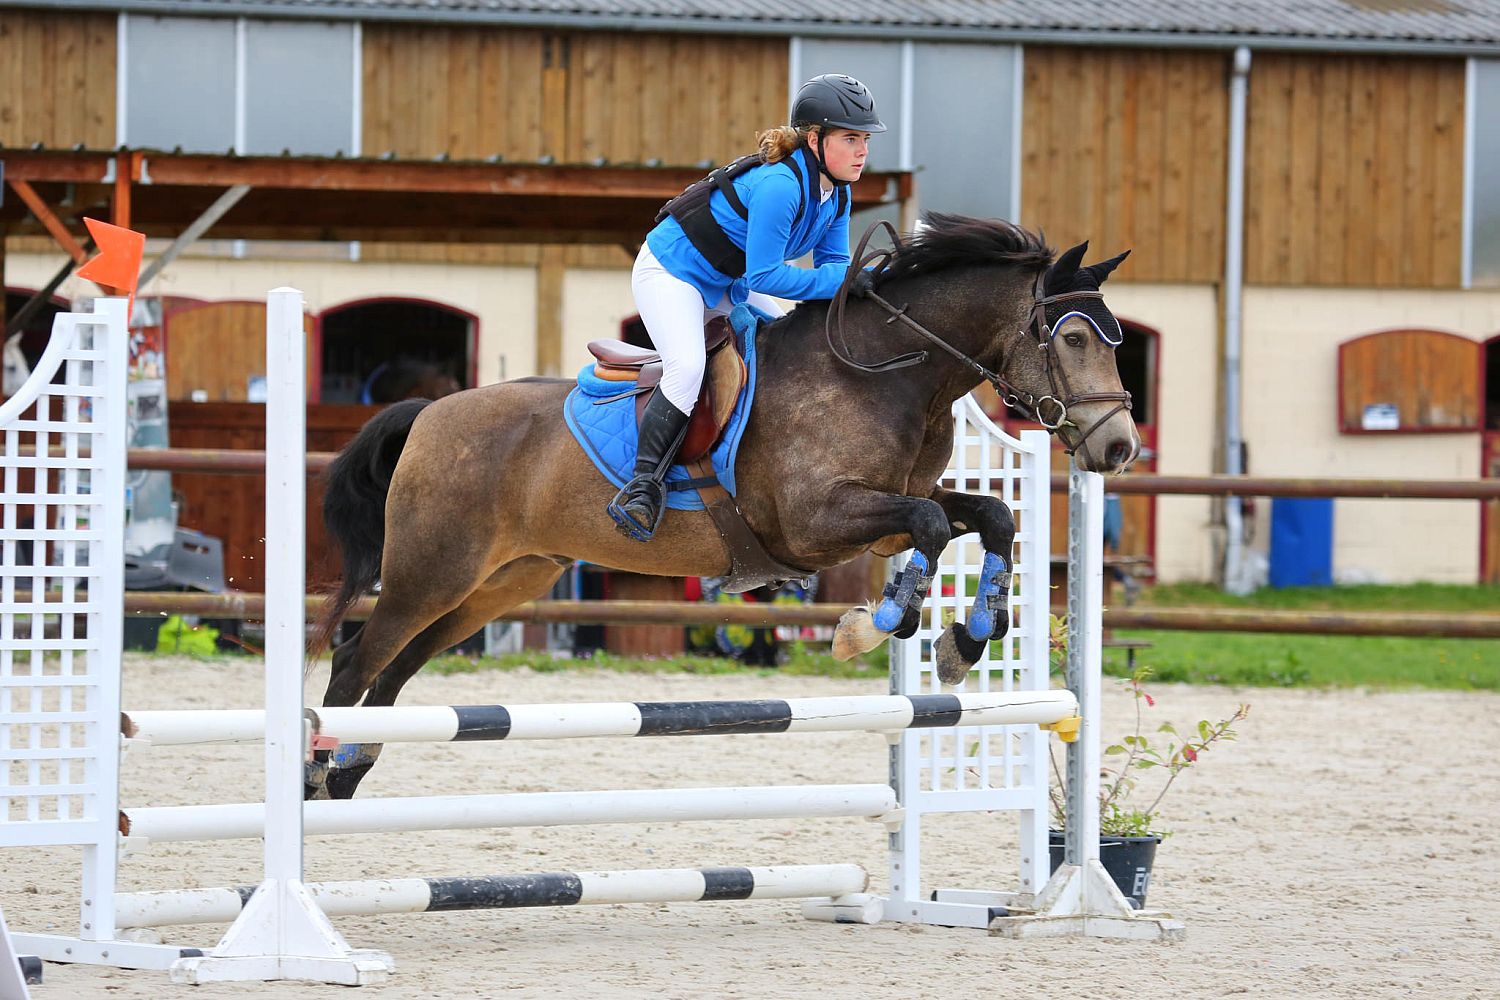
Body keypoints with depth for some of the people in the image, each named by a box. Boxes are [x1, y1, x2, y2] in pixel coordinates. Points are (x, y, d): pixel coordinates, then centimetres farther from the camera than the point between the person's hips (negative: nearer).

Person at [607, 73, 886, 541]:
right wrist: (842, 281, -31)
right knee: (687, 367, -30)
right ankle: (643, 487, -27)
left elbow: (833, 263, 1)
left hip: (727, 283, 10)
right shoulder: (779, 185, -33)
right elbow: (765, 277, -32)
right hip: (670, 271, -10)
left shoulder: (835, 192, -5)